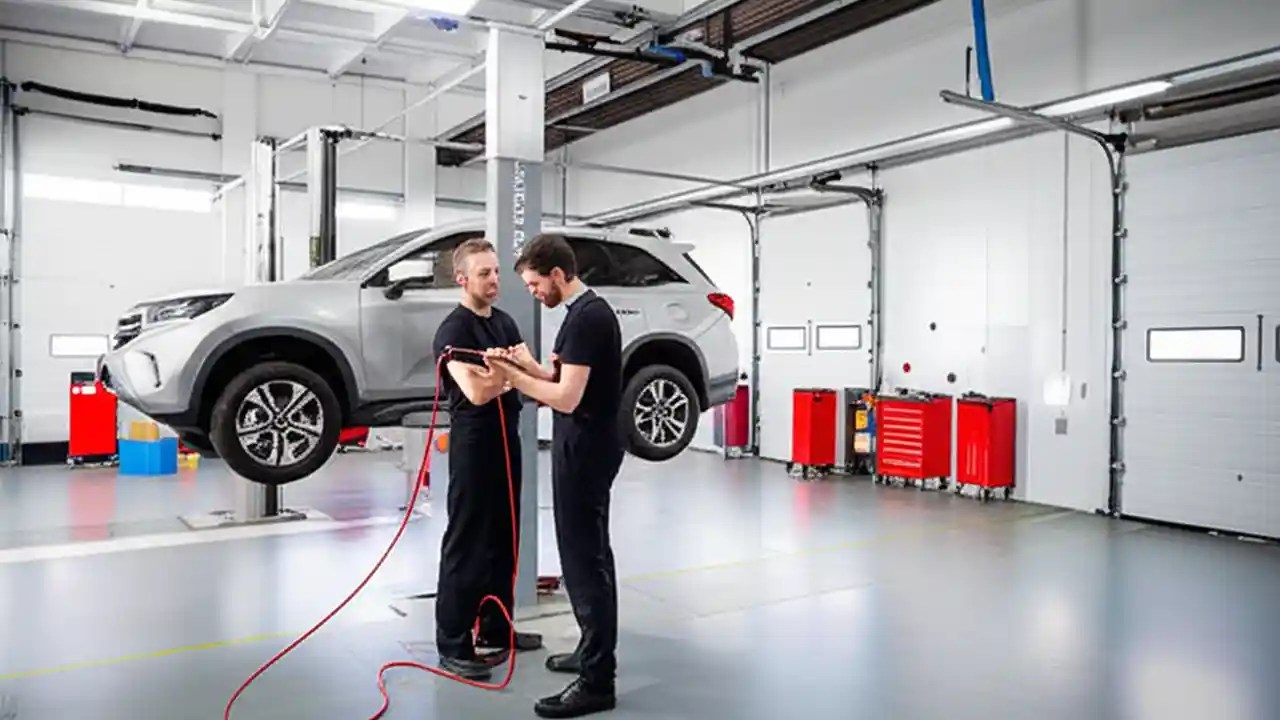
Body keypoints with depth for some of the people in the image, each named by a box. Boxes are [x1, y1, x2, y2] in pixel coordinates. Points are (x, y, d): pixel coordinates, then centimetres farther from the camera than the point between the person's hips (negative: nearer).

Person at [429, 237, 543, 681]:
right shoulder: (454, 331, -13)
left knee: (503, 540, 14)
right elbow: (477, 393, -24)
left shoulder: (504, 322, 12)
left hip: (507, 441, 8)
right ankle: (453, 646, 6)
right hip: (474, 445, -8)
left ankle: (496, 629, 27)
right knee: (466, 545, -3)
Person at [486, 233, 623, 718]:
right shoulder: (591, 310, 14)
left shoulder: (584, 318, -20)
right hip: (589, 446, 11)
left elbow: (567, 398, -25)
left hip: (584, 449, -11)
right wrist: (530, 366, 8)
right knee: (591, 554, 18)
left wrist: (511, 376, -16)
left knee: (583, 559, -7)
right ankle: (595, 653, 31)